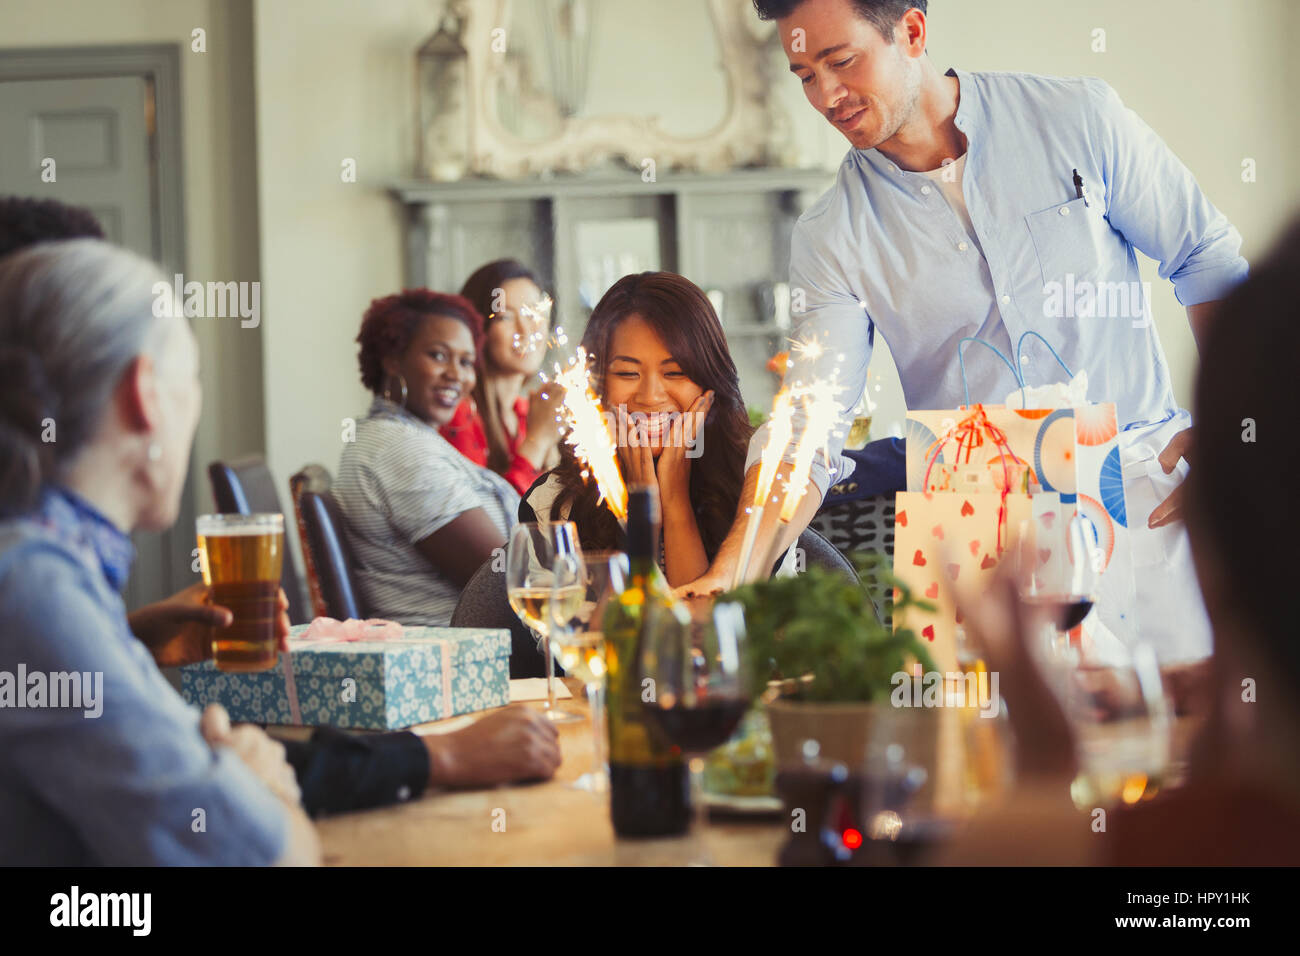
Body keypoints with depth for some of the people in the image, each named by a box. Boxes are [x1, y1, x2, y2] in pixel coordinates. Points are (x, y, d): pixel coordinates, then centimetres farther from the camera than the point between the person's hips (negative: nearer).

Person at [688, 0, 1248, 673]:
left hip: (1140, 490, 0)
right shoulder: (830, 239, 1)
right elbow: (806, 429, -7)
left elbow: (1210, 259, 9)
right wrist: (730, 575, -22)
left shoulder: (1076, 119, 0)